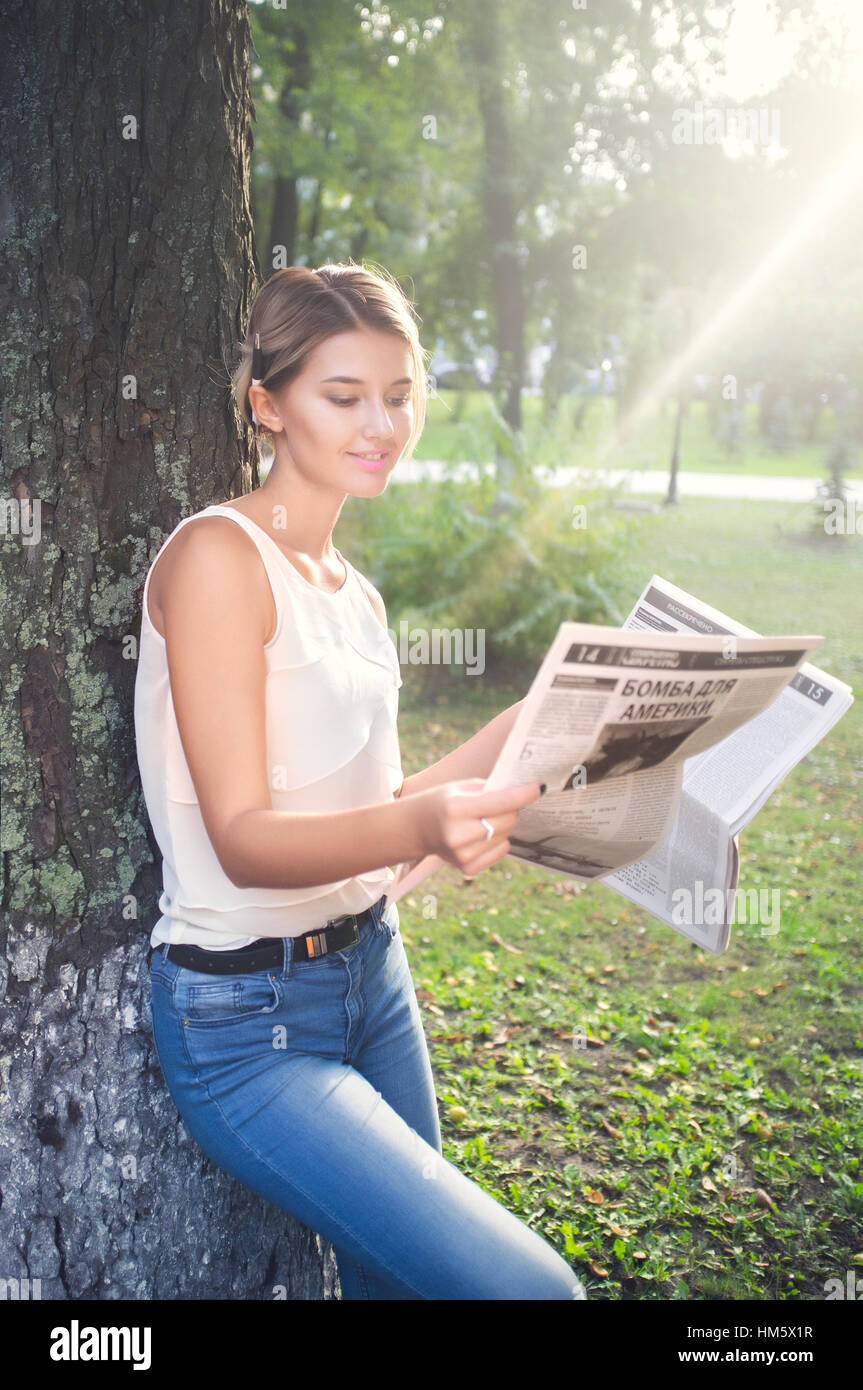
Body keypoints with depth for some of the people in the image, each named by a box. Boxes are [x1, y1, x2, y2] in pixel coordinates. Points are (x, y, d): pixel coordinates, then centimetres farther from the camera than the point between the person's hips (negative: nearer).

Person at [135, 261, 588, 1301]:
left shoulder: (355, 593, 12)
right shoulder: (218, 554, -13)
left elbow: (364, 810, 12)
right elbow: (243, 838, -19)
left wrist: (523, 729, 3)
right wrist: (418, 827, -37)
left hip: (373, 970, 8)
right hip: (246, 1019, -8)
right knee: (528, 1286, -15)